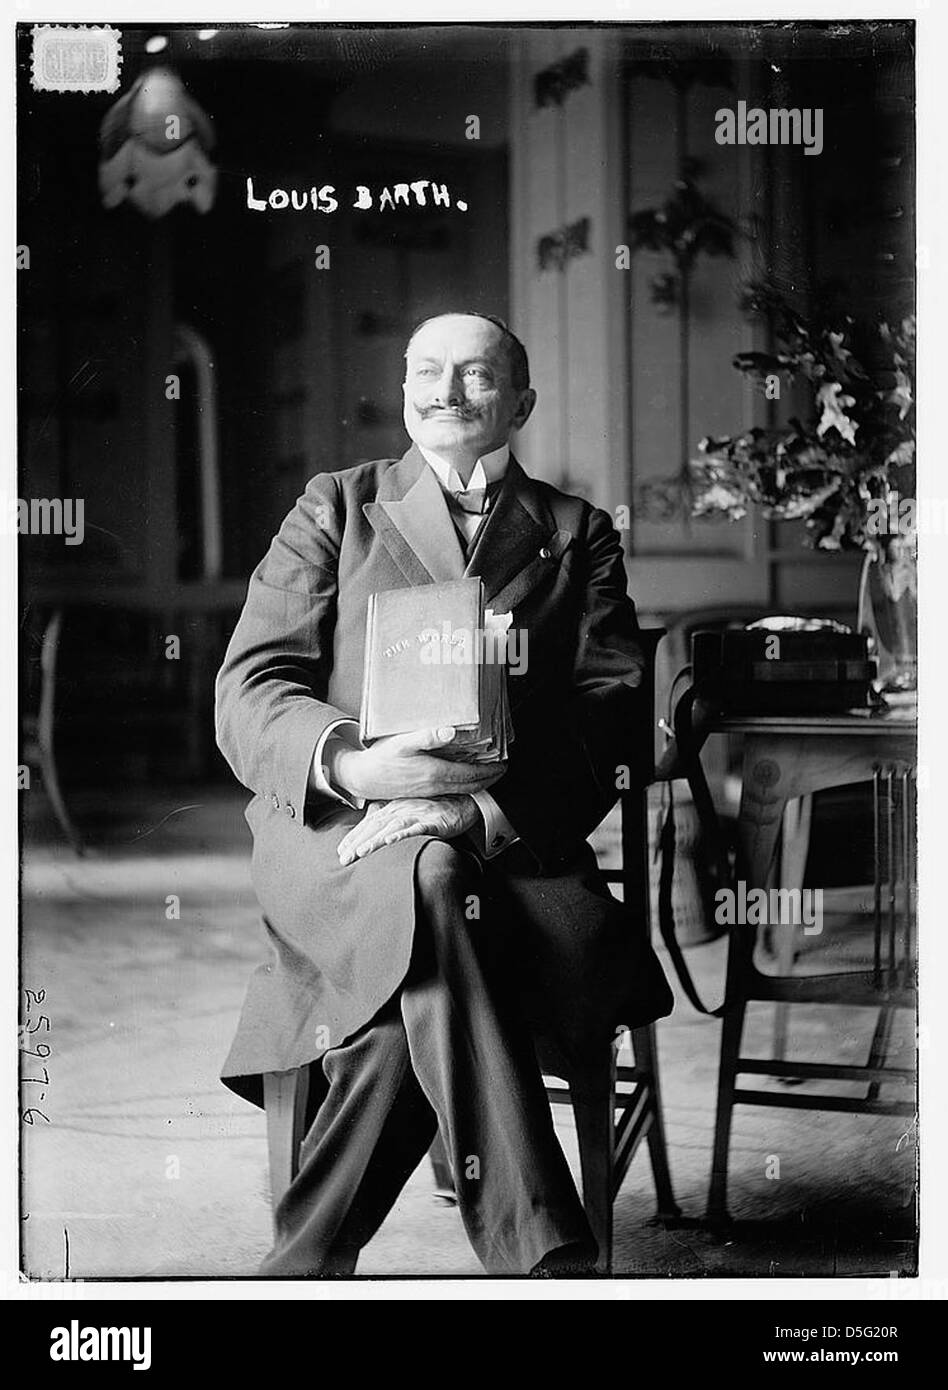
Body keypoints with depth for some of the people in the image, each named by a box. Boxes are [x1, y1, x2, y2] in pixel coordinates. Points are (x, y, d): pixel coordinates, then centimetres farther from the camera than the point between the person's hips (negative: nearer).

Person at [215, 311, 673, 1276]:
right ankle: (538, 1253, -39)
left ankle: (307, 1261, -22)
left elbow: (612, 718, 2)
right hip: (332, 833, 0)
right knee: (426, 880, -37)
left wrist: (481, 808, -18)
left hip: (509, 839, 1)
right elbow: (247, 697, 5)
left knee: (416, 998, -34)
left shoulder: (578, 537, 18)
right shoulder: (334, 509, 17)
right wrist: (352, 762, -19)